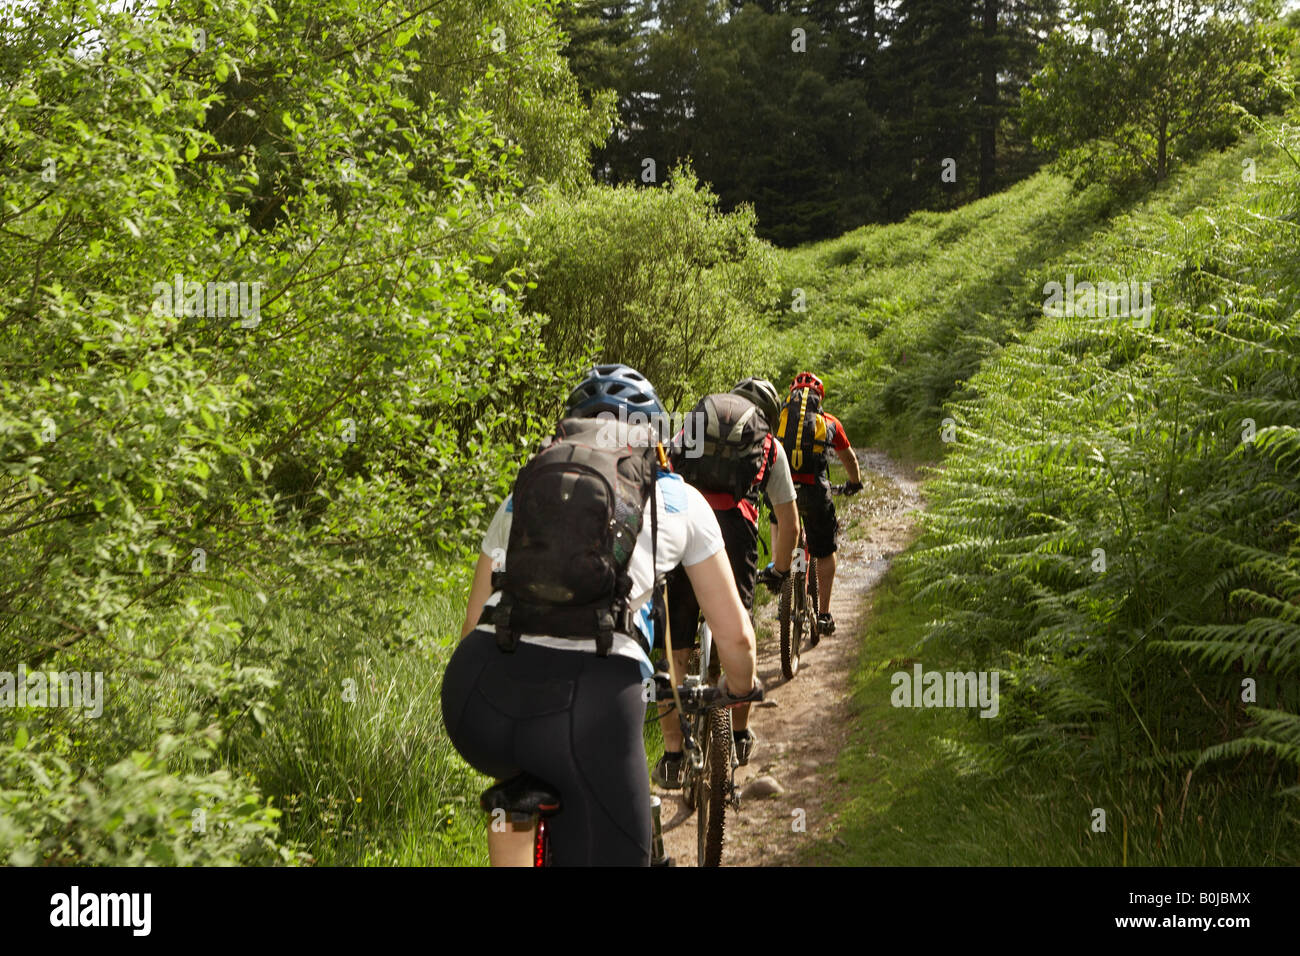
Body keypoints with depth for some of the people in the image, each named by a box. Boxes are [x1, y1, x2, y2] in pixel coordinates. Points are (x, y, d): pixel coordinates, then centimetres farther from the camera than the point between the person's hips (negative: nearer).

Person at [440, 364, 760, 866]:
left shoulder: (525, 488, 27)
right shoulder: (679, 500, 21)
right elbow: (734, 634, 22)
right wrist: (742, 686, 44)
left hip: (478, 693, 4)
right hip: (591, 699, -3)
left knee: (518, 775, 39)